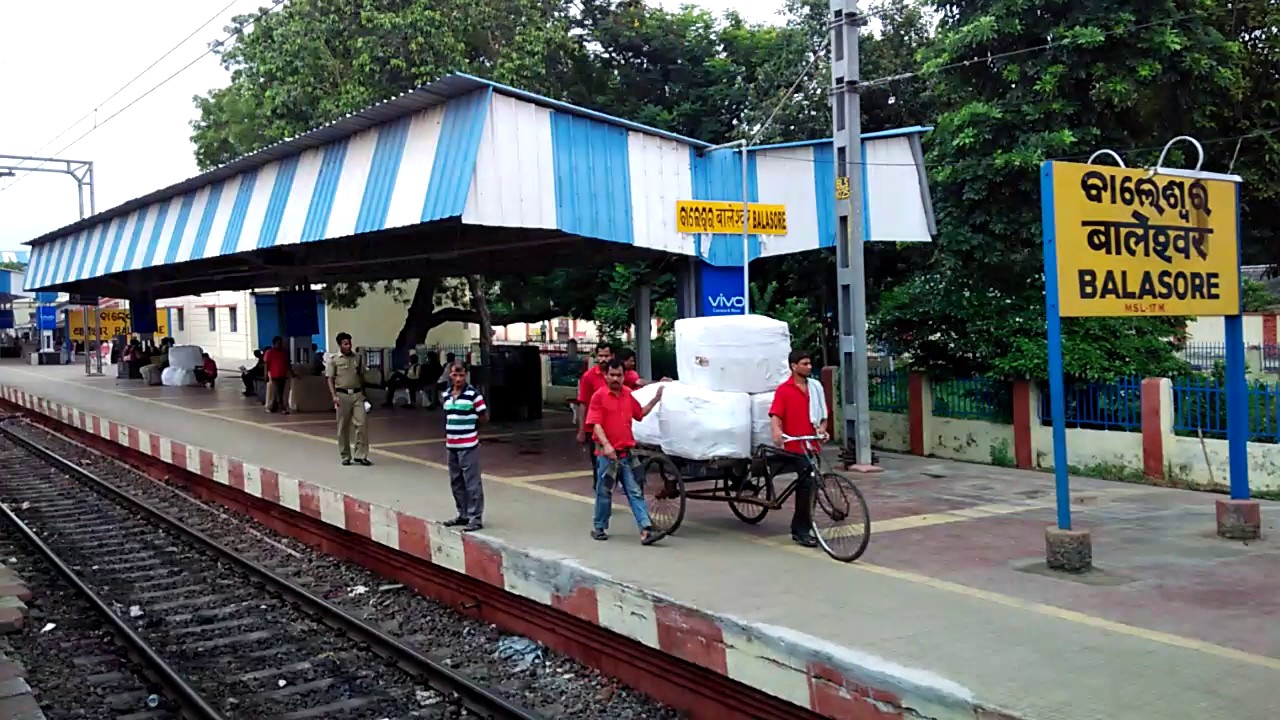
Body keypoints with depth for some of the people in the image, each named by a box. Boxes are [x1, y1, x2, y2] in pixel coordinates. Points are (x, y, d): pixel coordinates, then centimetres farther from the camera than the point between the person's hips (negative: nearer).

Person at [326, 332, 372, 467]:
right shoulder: (334, 360, -1)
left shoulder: (358, 357, 8)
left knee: (361, 423, -7)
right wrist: (334, 396, -12)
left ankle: (360, 456, -3)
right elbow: (330, 380, -1)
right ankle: (345, 456, 15)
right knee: (343, 427, 5)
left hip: (357, 394, 2)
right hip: (342, 395, -2)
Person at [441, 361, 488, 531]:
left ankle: (475, 517, 2)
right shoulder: (446, 395, 10)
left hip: (469, 446, -7)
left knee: (472, 483, -4)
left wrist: (469, 420, -5)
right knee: (456, 482, 14)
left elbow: (485, 417, -6)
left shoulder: (473, 394, -9)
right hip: (451, 445, 7)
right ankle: (463, 514, 26)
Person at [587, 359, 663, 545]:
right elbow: (596, 424, -13)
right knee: (604, 492, 8)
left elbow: (640, 413, 23)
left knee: (635, 492, -1)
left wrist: (656, 399, 15)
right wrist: (606, 444, -26)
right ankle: (599, 527, 24)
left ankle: (646, 529, -6)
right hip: (607, 453, -4)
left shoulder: (629, 394, 9)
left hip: (627, 453, 4)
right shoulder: (599, 396, -7)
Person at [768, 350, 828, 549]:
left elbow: (823, 414, 17)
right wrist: (777, 431, -32)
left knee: (807, 485, 9)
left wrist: (822, 428, -4)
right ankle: (802, 530, -3)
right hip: (794, 447, -5)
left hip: (812, 445, 5)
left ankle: (800, 528, 21)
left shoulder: (816, 387, 13)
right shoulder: (783, 390, -3)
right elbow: (775, 415, -12)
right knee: (807, 484, -14)